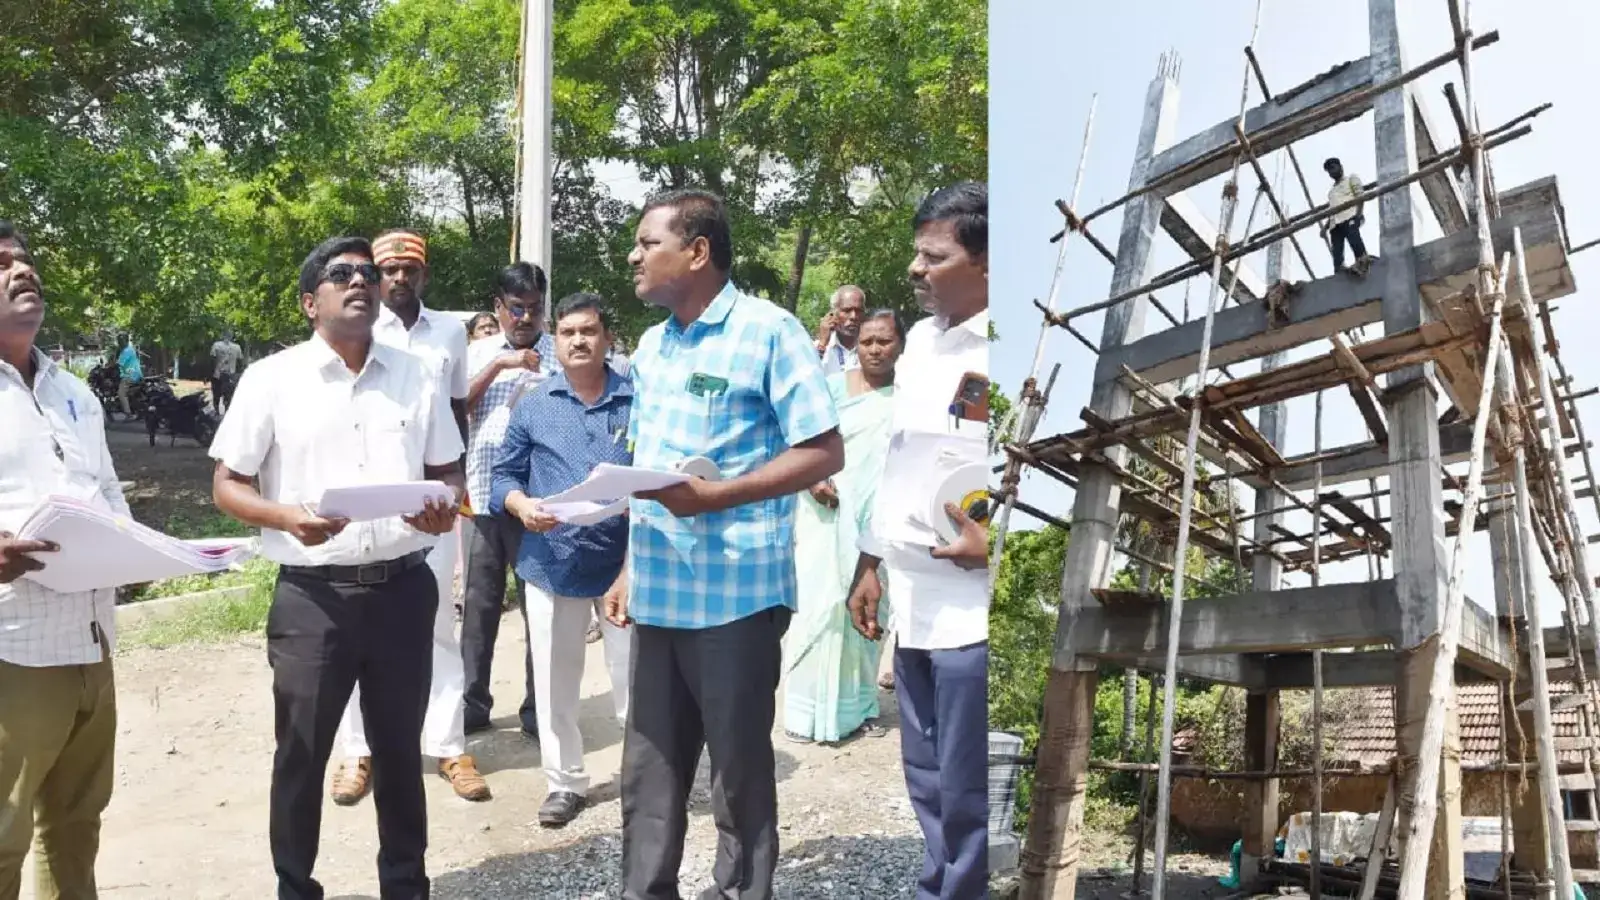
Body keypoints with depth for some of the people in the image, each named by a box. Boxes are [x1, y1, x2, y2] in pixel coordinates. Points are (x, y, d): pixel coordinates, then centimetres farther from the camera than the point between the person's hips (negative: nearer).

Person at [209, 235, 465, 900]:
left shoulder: (417, 376, 8)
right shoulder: (271, 378, -1)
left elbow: (449, 471, 15)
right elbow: (227, 485, 1)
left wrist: (446, 505, -9)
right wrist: (288, 517, -18)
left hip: (403, 589, 3)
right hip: (311, 595, -2)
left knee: (400, 747, 14)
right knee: (301, 753, 8)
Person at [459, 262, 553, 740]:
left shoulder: (558, 353, 2)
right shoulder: (479, 352, 10)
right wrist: (499, 365, -12)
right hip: (483, 494, 3)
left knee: (538, 602, 4)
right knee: (479, 602, 9)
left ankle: (537, 707, 13)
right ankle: (473, 701, 19)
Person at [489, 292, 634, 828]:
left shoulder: (639, 401, -1)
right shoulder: (533, 406, 5)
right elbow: (504, 476, 7)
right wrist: (522, 506, -13)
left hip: (624, 562, -2)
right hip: (551, 564, 2)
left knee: (633, 677, 3)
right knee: (554, 683, 10)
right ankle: (564, 781, 24)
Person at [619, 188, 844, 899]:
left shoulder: (768, 332, -8)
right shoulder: (650, 348, 14)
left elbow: (823, 453, -13)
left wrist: (714, 497, -21)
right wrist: (627, 569, 12)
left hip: (736, 595, -7)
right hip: (657, 595, 7)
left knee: (740, 774, 6)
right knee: (648, 772, 13)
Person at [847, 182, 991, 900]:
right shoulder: (921, 339, 12)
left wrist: (993, 544, -24)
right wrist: (871, 564, 19)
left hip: (974, 609, -8)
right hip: (912, 600, 8)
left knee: (966, 796, 3)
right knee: (926, 783, 17)